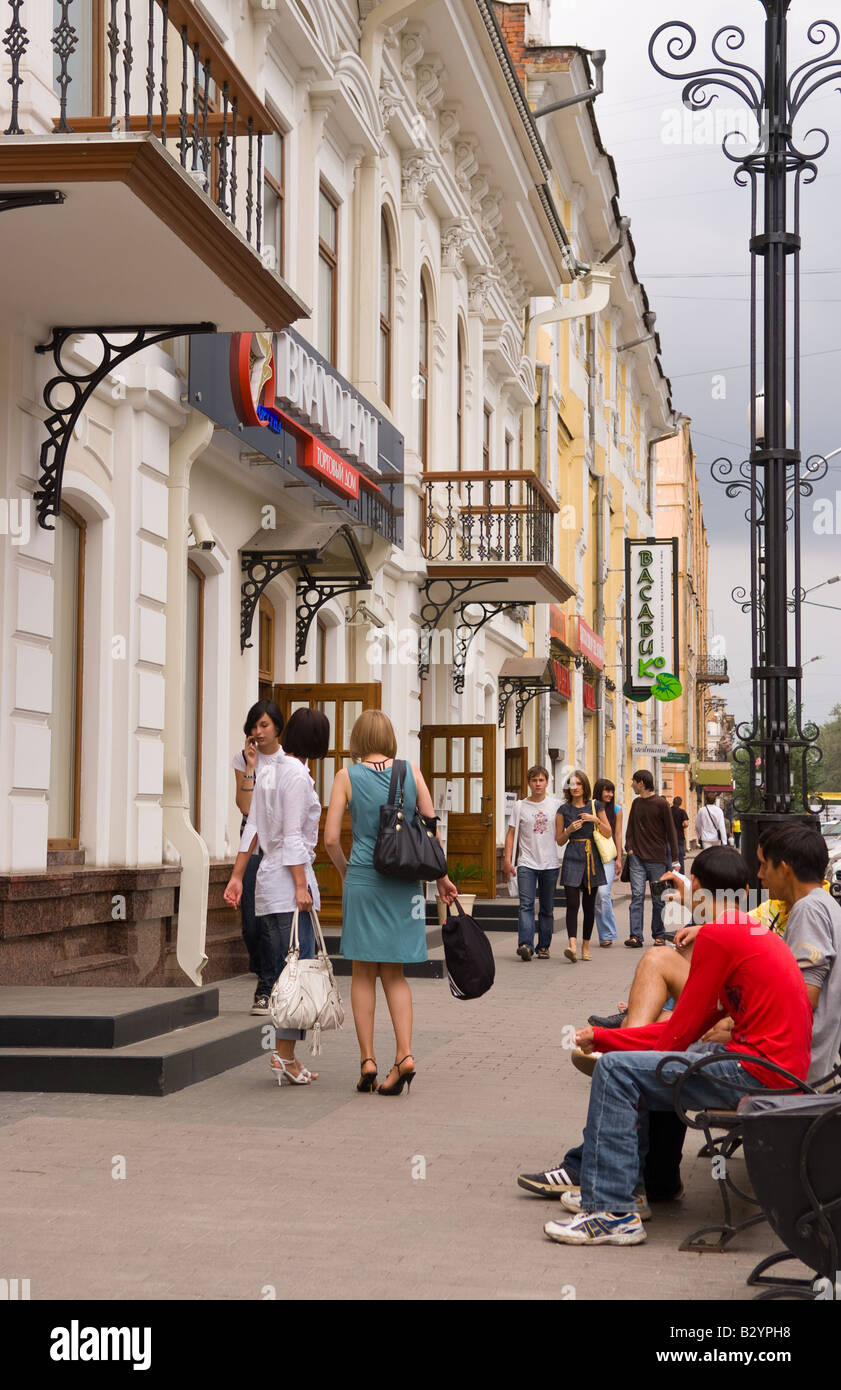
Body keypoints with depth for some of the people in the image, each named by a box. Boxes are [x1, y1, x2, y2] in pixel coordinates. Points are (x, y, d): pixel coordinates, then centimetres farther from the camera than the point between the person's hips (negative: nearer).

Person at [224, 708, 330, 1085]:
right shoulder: (298, 776, -11)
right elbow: (293, 837, -15)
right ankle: (284, 1054, -12)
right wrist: (301, 885, -15)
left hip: (268, 877, 9)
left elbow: (251, 829, 14)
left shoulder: (267, 773, 14)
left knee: (277, 972, 8)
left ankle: (286, 1058, 10)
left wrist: (237, 876, 14)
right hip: (290, 878, -9)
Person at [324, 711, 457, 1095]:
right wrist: (440, 876, 14)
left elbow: (331, 838, -5)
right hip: (404, 883, 2)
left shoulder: (347, 777, -2)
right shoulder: (411, 771, 3)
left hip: (363, 880, -2)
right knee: (394, 974, 10)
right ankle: (404, 1053, -4)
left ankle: (367, 1060, 5)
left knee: (363, 974, 8)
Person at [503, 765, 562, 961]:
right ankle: (525, 945, -24)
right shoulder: (520, 806, 4)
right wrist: (507, 860, -3)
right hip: (527, 863, -1)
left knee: (547, 908, 7)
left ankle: (543, 947, 15)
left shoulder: (556, 805, 5)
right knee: (526, 904, -14)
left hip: (550, 864, 1)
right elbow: (512, 834, 5)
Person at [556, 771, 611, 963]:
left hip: (592, 857, 1)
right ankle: (572, 945, -24)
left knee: (589, 904, 5)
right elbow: (560, 840, 9)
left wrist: (595, 820, -8)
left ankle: (585, 946, 15)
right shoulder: (564, 810, 5)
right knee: (572, 902, -14)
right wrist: (569, 830, -11)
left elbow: (608, 833, 8)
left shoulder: (595, 807, 7)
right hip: (572, 858, -1)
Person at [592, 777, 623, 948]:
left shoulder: (616, 810, 5)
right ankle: (604, 935, 16)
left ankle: (607, 934, -10)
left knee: (603, 893, -16)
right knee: (595, 897, 4)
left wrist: (619, 858, 0)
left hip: (608, 857, -2)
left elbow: (618, 835, 5)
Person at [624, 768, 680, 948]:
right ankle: (636, 936, -10)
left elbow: (670, 832, -2)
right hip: (637, 858, 4)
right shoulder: (636, 803, 12)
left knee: (658, 899, 3)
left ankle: (659, 935, 13)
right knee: (637, 895, -6)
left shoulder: (661, 803, -4)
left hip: (657, 859, -4)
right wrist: (629, 848, 2)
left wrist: (675, 859, -3)